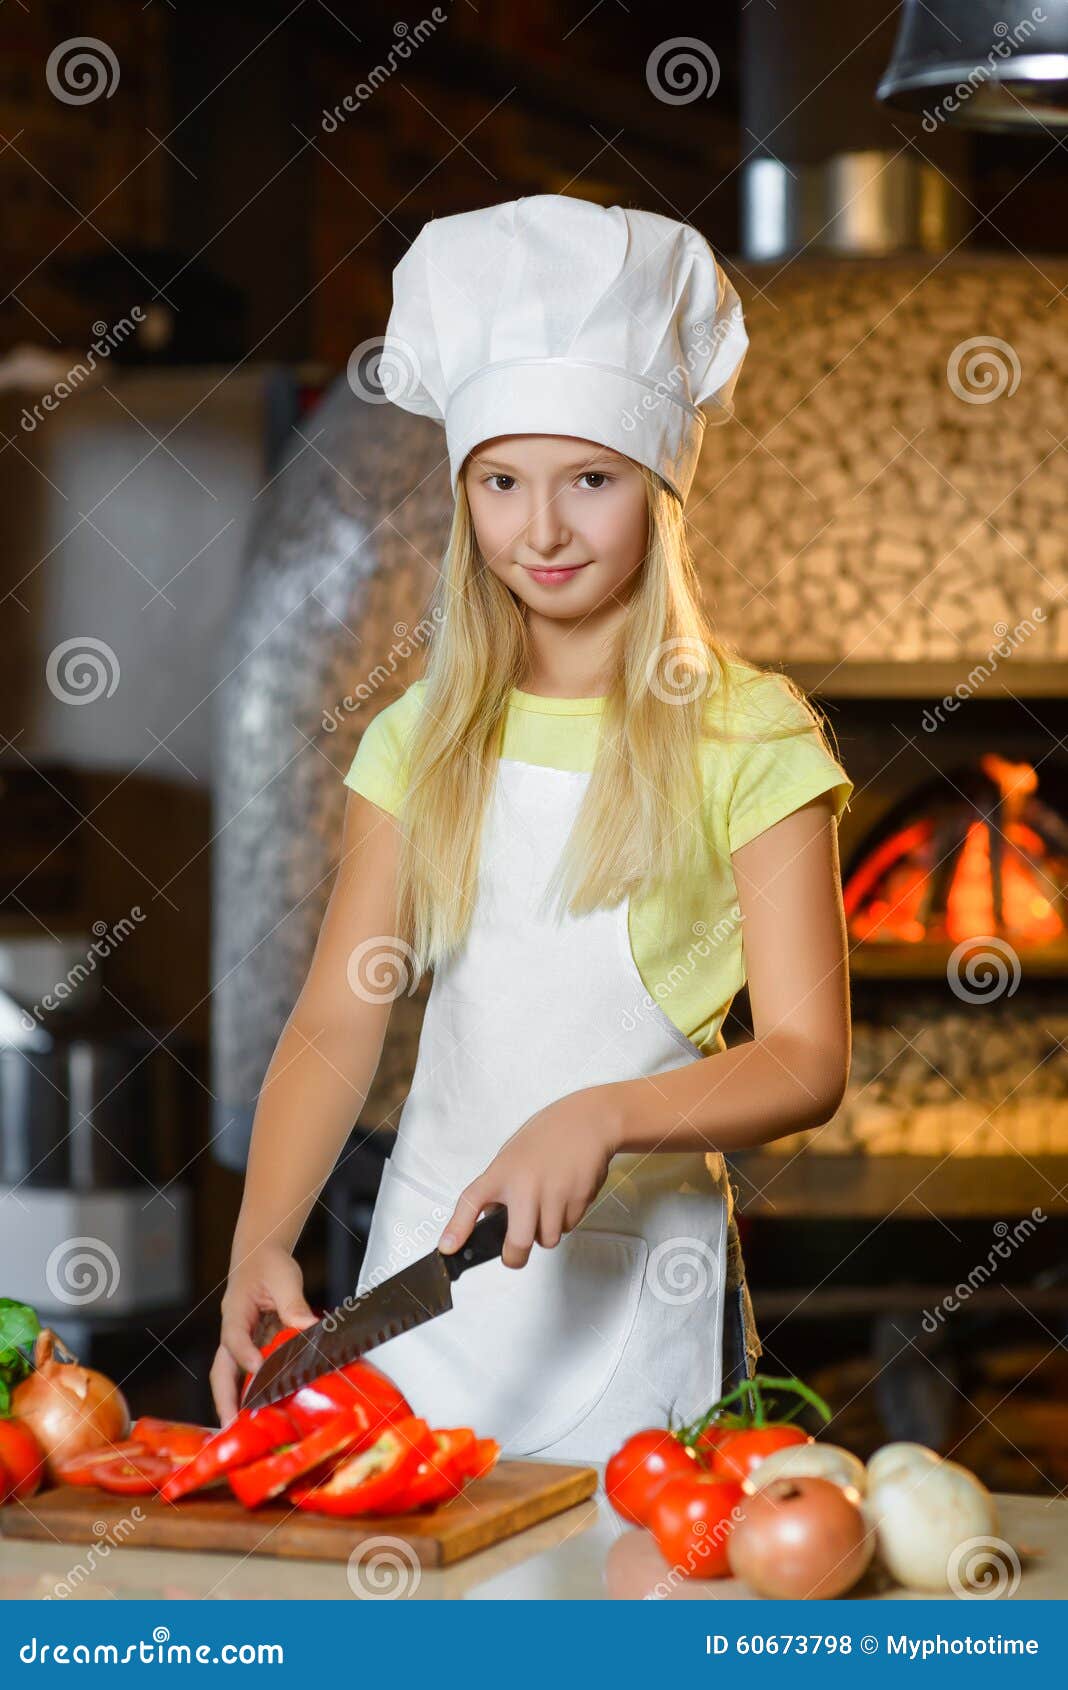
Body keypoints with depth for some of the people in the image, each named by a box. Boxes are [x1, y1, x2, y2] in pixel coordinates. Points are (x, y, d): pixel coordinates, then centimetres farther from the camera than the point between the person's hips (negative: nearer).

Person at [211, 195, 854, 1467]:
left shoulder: (748, 741, -6)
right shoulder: (422, 741, 6)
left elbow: (806, 1061, -10)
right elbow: (335, 1026, 3)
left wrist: (603, 1117, -26)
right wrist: (261, 1244, -12)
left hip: (634, 1278, -3)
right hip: (424, 1263, 3)